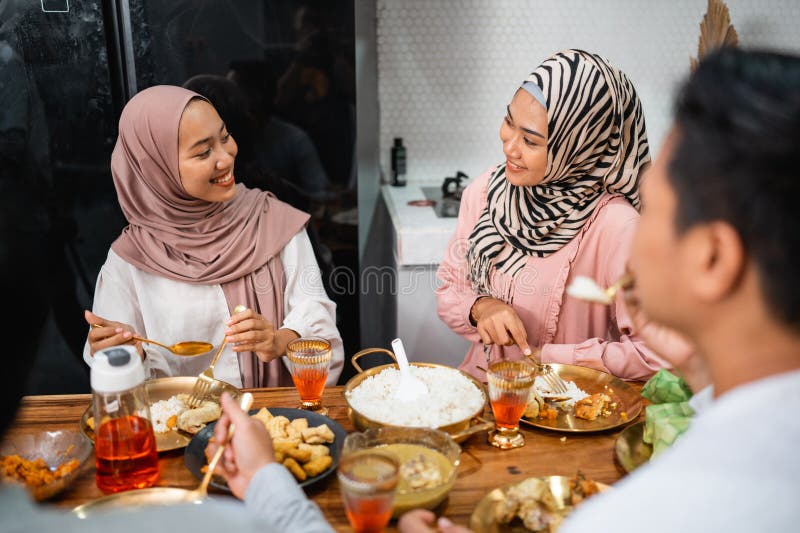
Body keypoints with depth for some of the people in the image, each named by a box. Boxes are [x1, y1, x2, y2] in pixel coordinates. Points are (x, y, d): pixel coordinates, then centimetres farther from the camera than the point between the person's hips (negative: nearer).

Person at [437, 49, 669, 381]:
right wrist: (480, 307, -15)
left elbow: (653, 355, -16)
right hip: (479, 386, 2)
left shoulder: (615, 225, -21)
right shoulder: (482, 192, -4)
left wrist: (543, 357, -14)